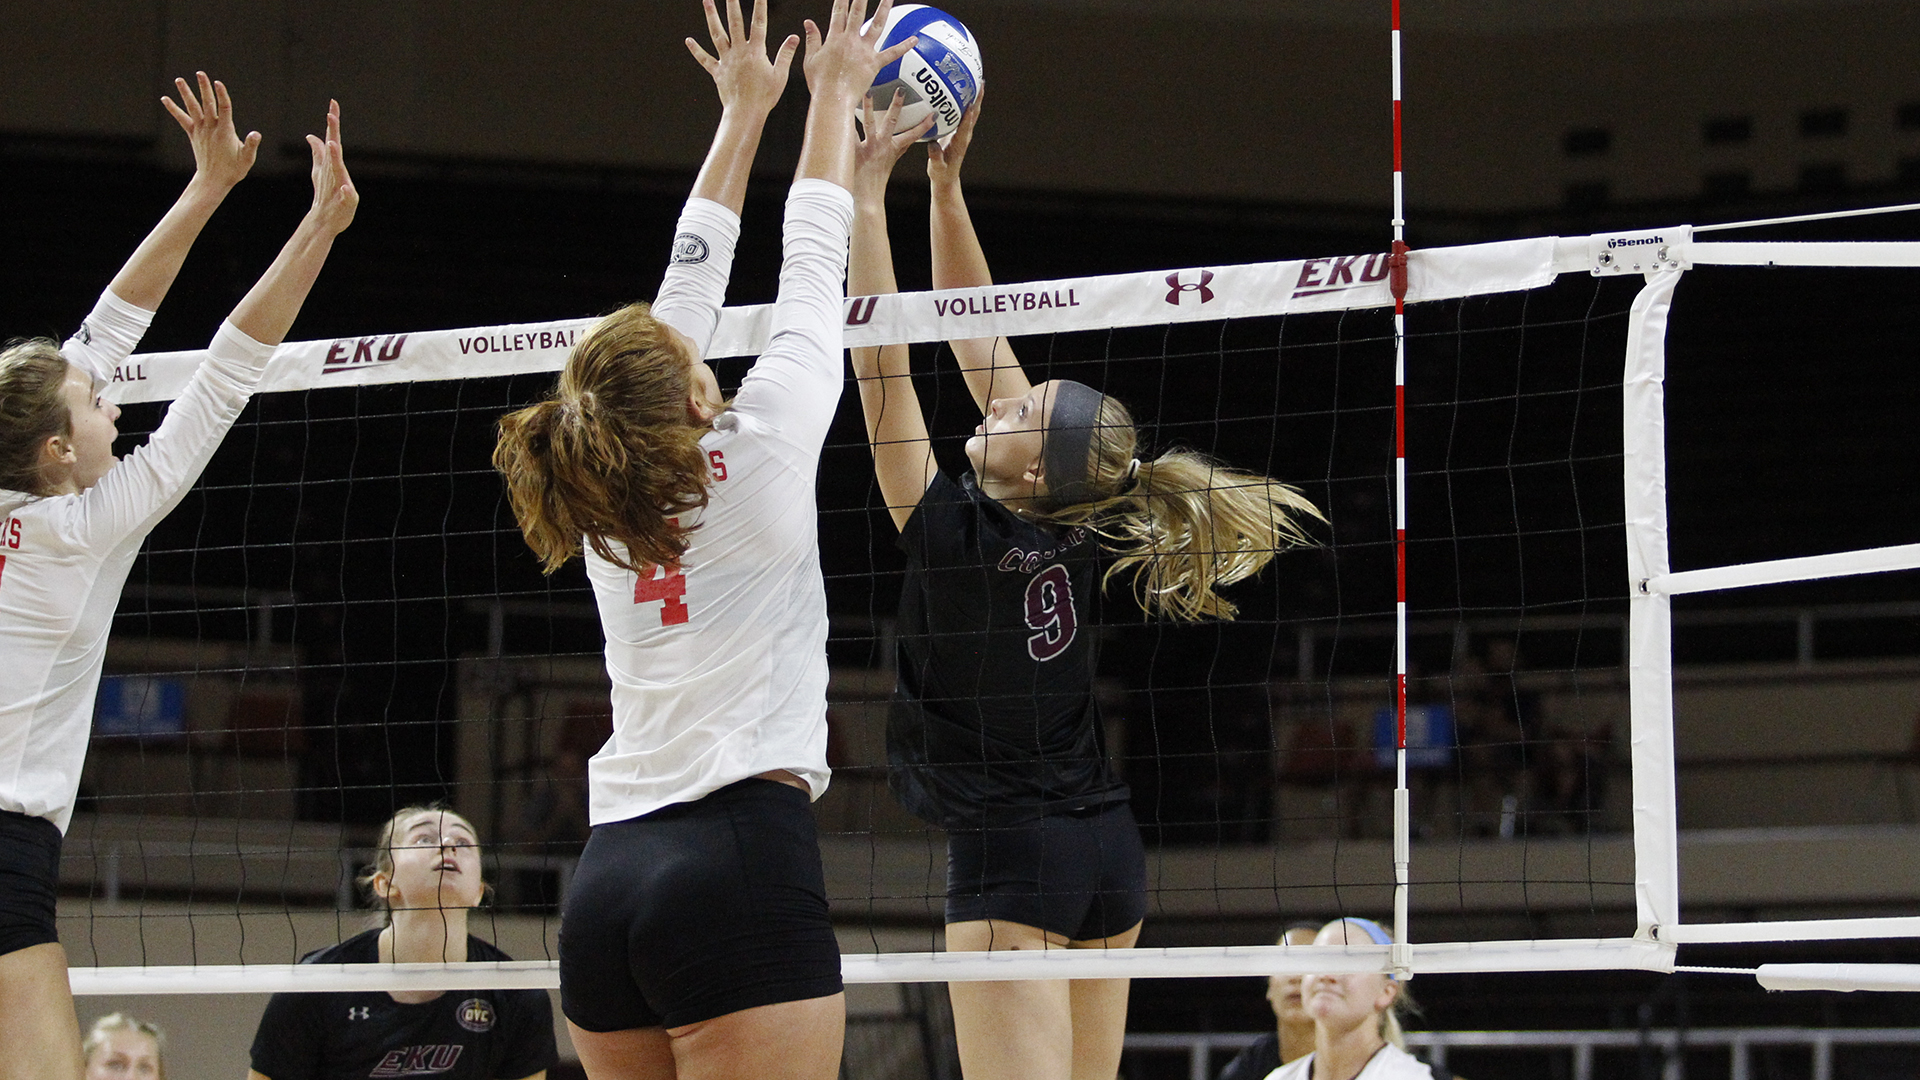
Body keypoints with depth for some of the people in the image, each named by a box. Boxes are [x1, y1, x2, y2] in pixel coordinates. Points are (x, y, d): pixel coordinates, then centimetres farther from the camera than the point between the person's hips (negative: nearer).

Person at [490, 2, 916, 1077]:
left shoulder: (610, 498, 14)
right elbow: (812, 266, 13)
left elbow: (688, 286, 26)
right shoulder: (756, 454, 0)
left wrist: (744, 113, 35)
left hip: (609, 878, 7)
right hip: (744, 858, -7)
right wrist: (832, 93, 27)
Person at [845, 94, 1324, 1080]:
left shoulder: (959, 536, -13)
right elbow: (976, 340, 9)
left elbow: (882, 361, -13)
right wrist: (944, 183, 9)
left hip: (1009, 859, -8)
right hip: (1108, 851, 8)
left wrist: (869, 188, -10)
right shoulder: (1076, 536, 3)